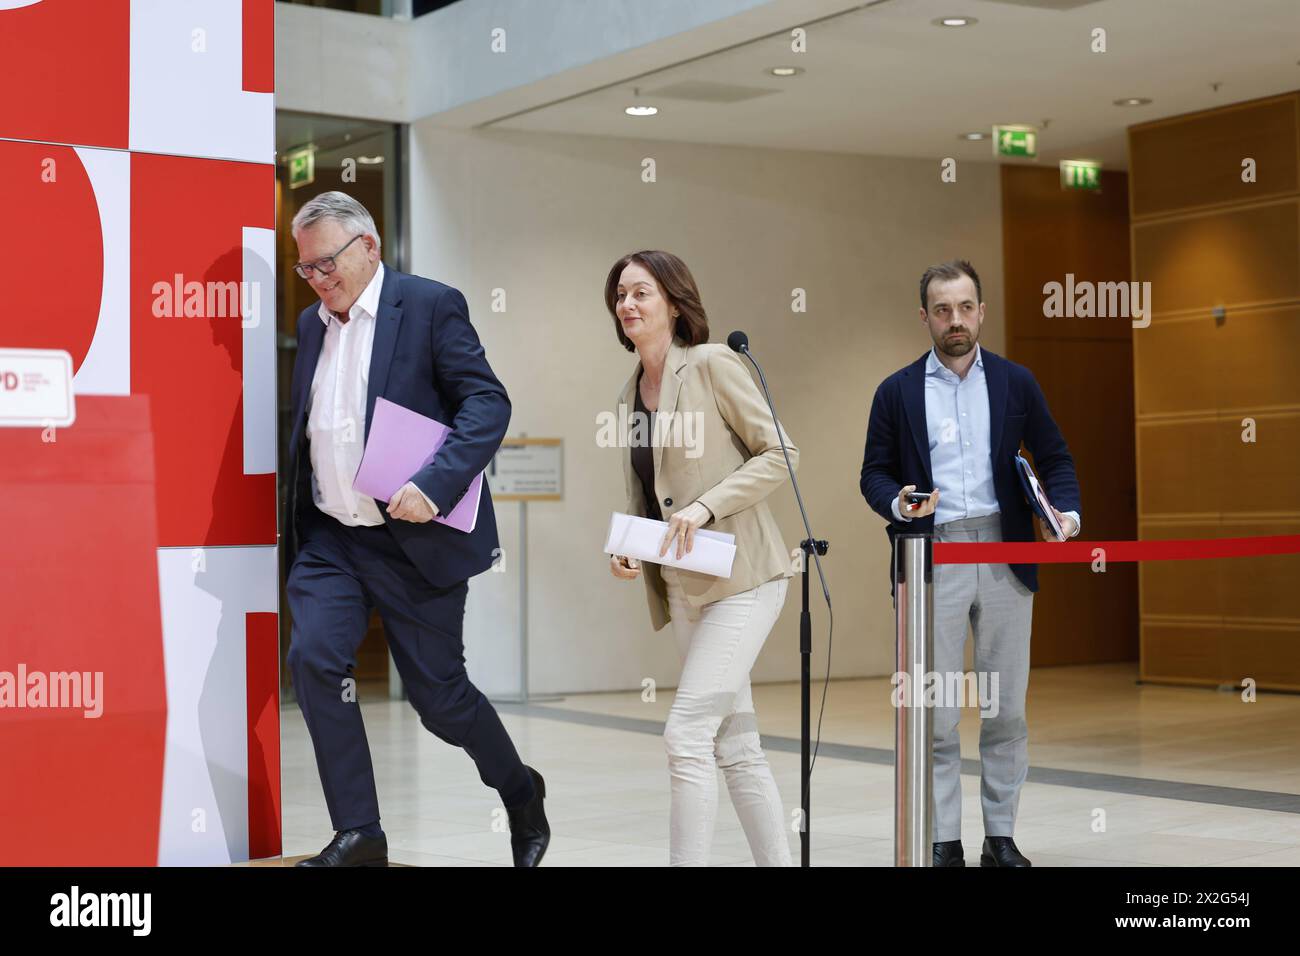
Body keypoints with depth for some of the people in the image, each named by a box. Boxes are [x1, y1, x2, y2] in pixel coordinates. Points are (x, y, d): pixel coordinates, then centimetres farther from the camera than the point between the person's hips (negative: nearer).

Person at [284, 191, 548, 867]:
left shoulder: (431, 305, -7)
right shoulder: (311, 324, 13)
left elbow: (488, 403, -14)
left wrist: (435, 485, -27)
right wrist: (298, 523, 11)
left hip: (414, 539, -5)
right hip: (329, 538, 5)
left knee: (439, 694, 1)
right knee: (313, 658, -15)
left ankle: (520, 792, 30)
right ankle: (358, 836, -5)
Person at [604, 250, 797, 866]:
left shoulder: (712, 365, -8)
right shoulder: (630, 395, 14)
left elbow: (779, 453, -10)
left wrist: (704, 506, -19)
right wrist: (623, 548, 1)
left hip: (743, 579, -8)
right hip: (683, 587, 8)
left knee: (686, 735, -15)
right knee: (735, 746, 11)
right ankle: (776, 861, 20)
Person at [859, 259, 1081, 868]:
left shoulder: (1015, 382, 8)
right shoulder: (897, 391, 6)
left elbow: (1054, 457, 11)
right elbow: (875, 474, 6)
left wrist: (1066, 511, -7)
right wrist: (898, 503, -15)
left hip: (1005, 559, 1)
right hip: (932, 562, -1)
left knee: (1006, 710, 5)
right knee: (935, 713, -1)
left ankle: (1001, 838, 15)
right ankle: (944, 842, 8)